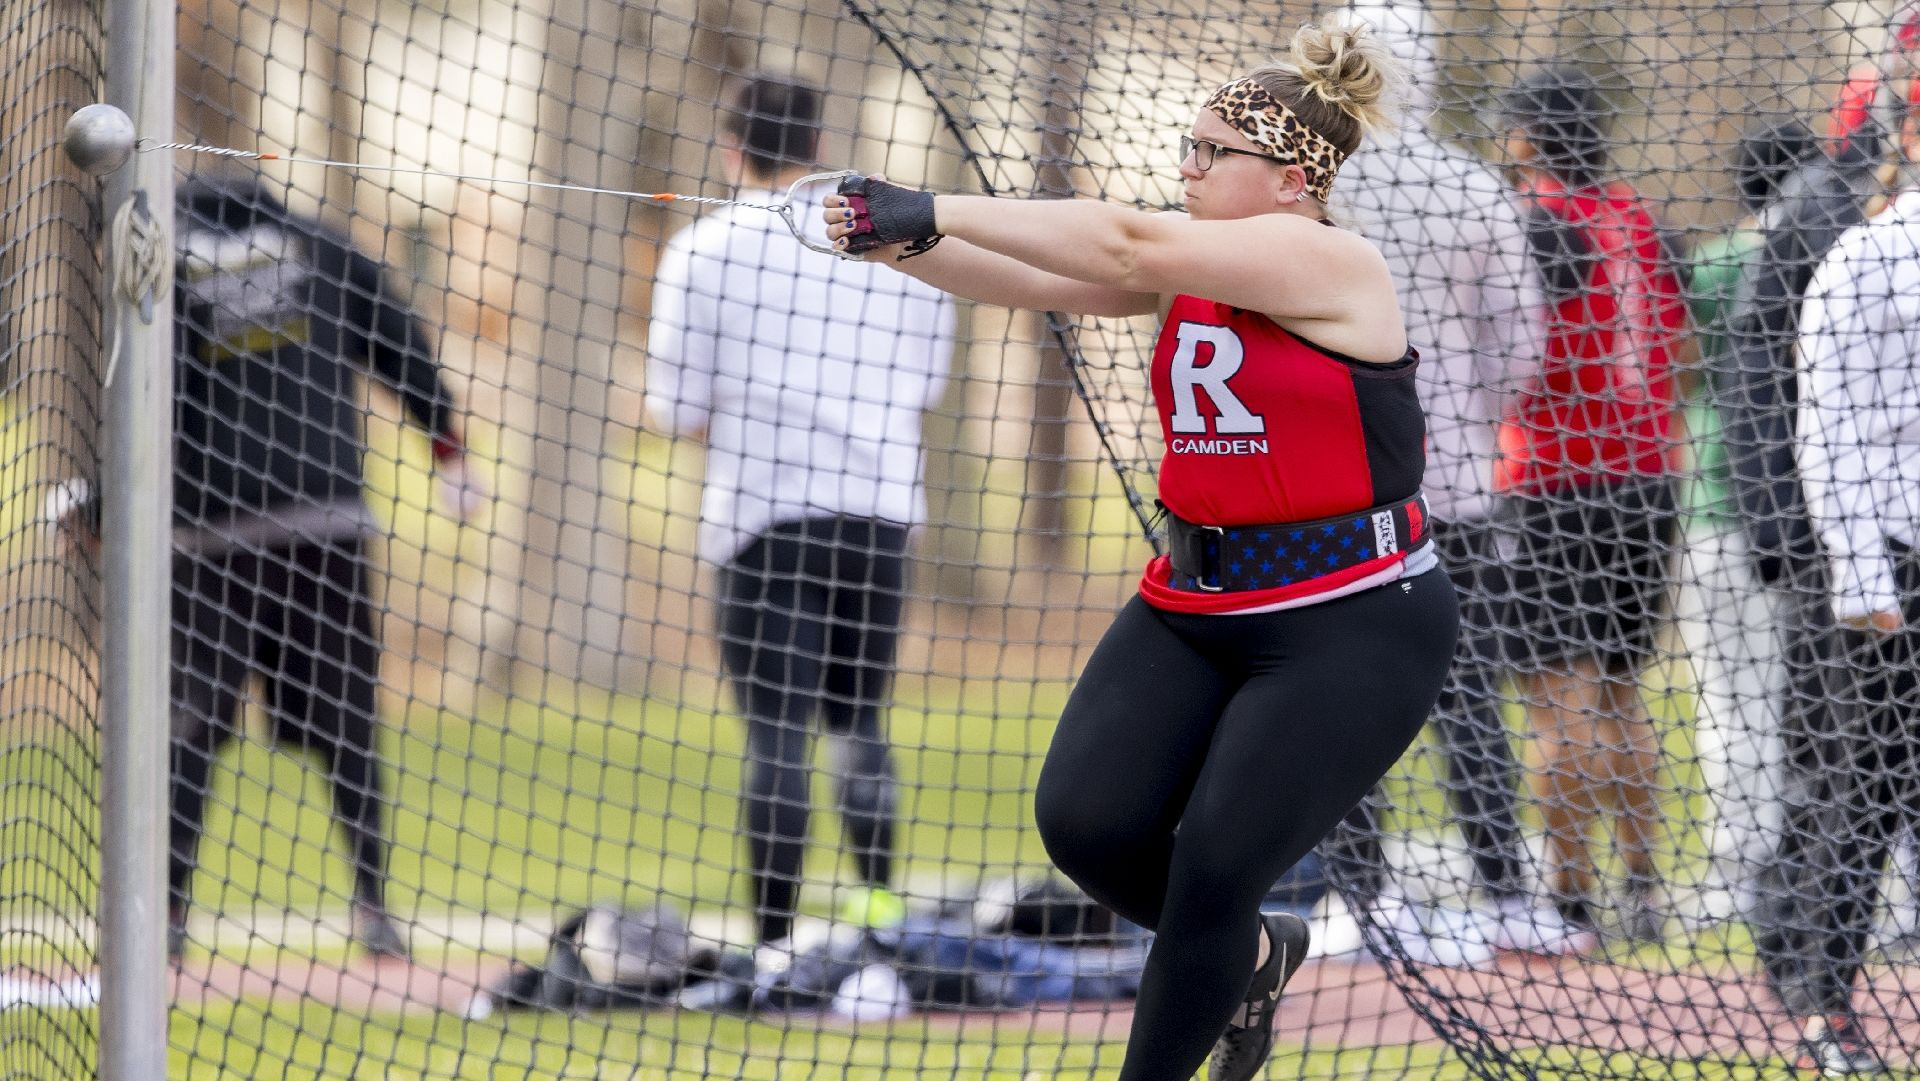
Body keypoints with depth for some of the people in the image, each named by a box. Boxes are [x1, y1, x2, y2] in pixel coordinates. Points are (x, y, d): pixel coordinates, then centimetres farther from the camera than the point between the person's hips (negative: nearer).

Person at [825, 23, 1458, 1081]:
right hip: (1196, 608, 7)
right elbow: (1037, 282, -3)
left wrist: (938, 212, -27)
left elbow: (1127, 246, -25)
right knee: (1085, 820, -7)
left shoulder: (1330, 263, -16)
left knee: (1213, 868, -10)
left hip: (1348, 631, -7)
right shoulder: (1191, 263, 7)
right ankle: (1248, 957, 21)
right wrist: (901, 241, -21)